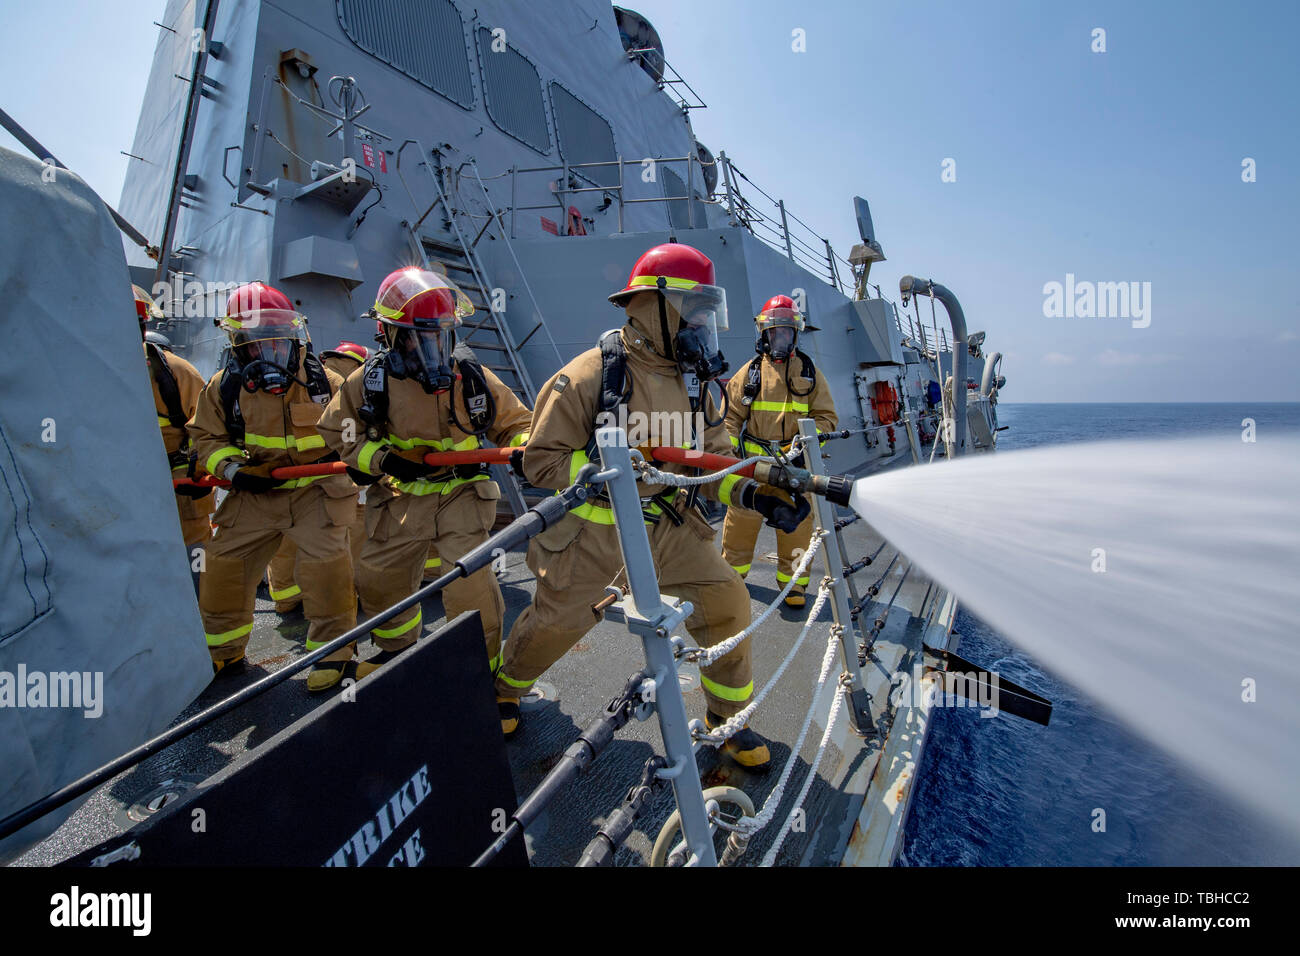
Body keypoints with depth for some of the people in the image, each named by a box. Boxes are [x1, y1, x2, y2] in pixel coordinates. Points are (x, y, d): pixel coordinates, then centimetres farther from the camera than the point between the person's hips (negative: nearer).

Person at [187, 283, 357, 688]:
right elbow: (208, 437, 8)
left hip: (317, 488, -3)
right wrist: (232, 469, -10)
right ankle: (222, 643, 31)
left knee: (324, 561, -13)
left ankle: (332, 645, 6)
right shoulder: (224, 388, -1)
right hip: (256, 492, 3)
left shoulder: (325, 382, -6)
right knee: (225, 560, 7)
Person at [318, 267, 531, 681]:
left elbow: (515, 421, 0)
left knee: (472, 584, -12)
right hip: (399, 500, 3)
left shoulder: (472, 377, -9)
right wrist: (383, 460, -13)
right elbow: (337, 432, 3)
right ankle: (397, 647, 48)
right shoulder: (369, 382, -7)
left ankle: (484, 661, 13)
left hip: (460, 496, -2)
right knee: (378, 579, 18)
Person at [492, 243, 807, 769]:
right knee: (555, 623, 10)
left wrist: (752, 493, -15)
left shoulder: (692, 381, 2)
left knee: (725, 601, -4)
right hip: (591, 527, -4)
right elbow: (540, 460, -14)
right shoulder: (588, 376, -18)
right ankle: (504, 689, 44)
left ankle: (727, 716, 20)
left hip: (665, 521, 5)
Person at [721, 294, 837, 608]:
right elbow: (731, 415, 9)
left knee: (796, 524, 3)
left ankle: (793, 583, 20)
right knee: (741, 520, 4)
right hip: (752, 463, 0)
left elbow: (826, 417, 10)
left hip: (795, 465, 1)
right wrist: (731, 449, -3)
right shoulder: (749, 372, 8)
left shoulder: (809, 373, 11)